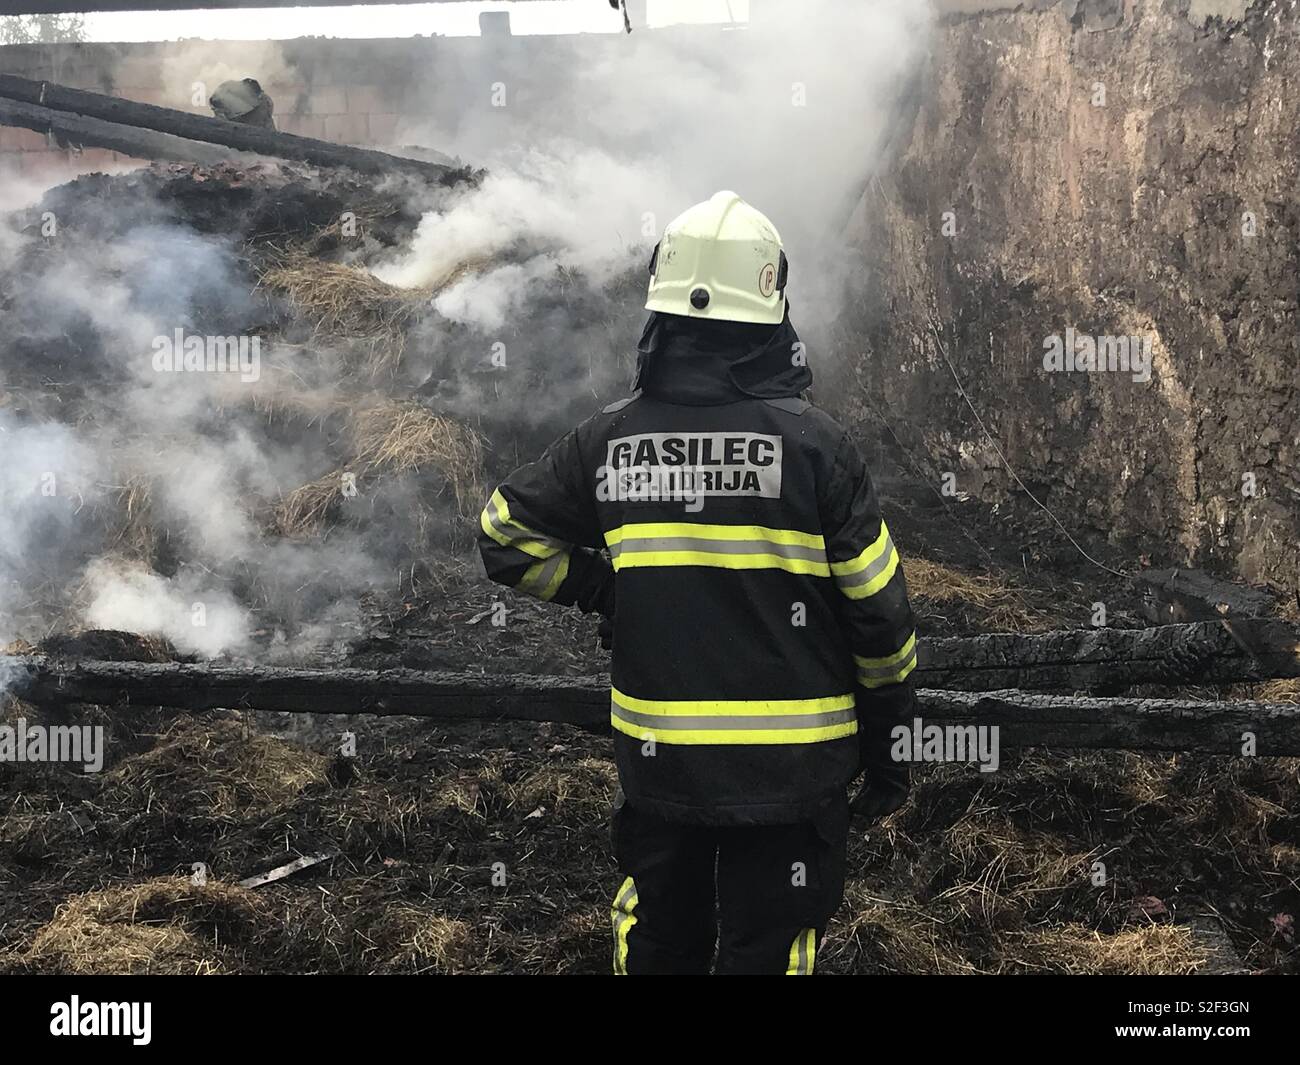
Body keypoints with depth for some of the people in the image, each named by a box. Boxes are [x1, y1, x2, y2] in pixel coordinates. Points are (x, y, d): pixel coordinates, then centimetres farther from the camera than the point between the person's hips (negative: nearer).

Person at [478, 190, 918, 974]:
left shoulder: (612, 439, -3)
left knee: (658, 946, 20)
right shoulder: (815, 444, -12)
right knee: (766, 952, 7)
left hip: (655, 756, 3)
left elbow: (508, 535, 9)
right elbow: (878, 608, -7)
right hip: (788, 764, -3)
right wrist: (889, 741, 5)